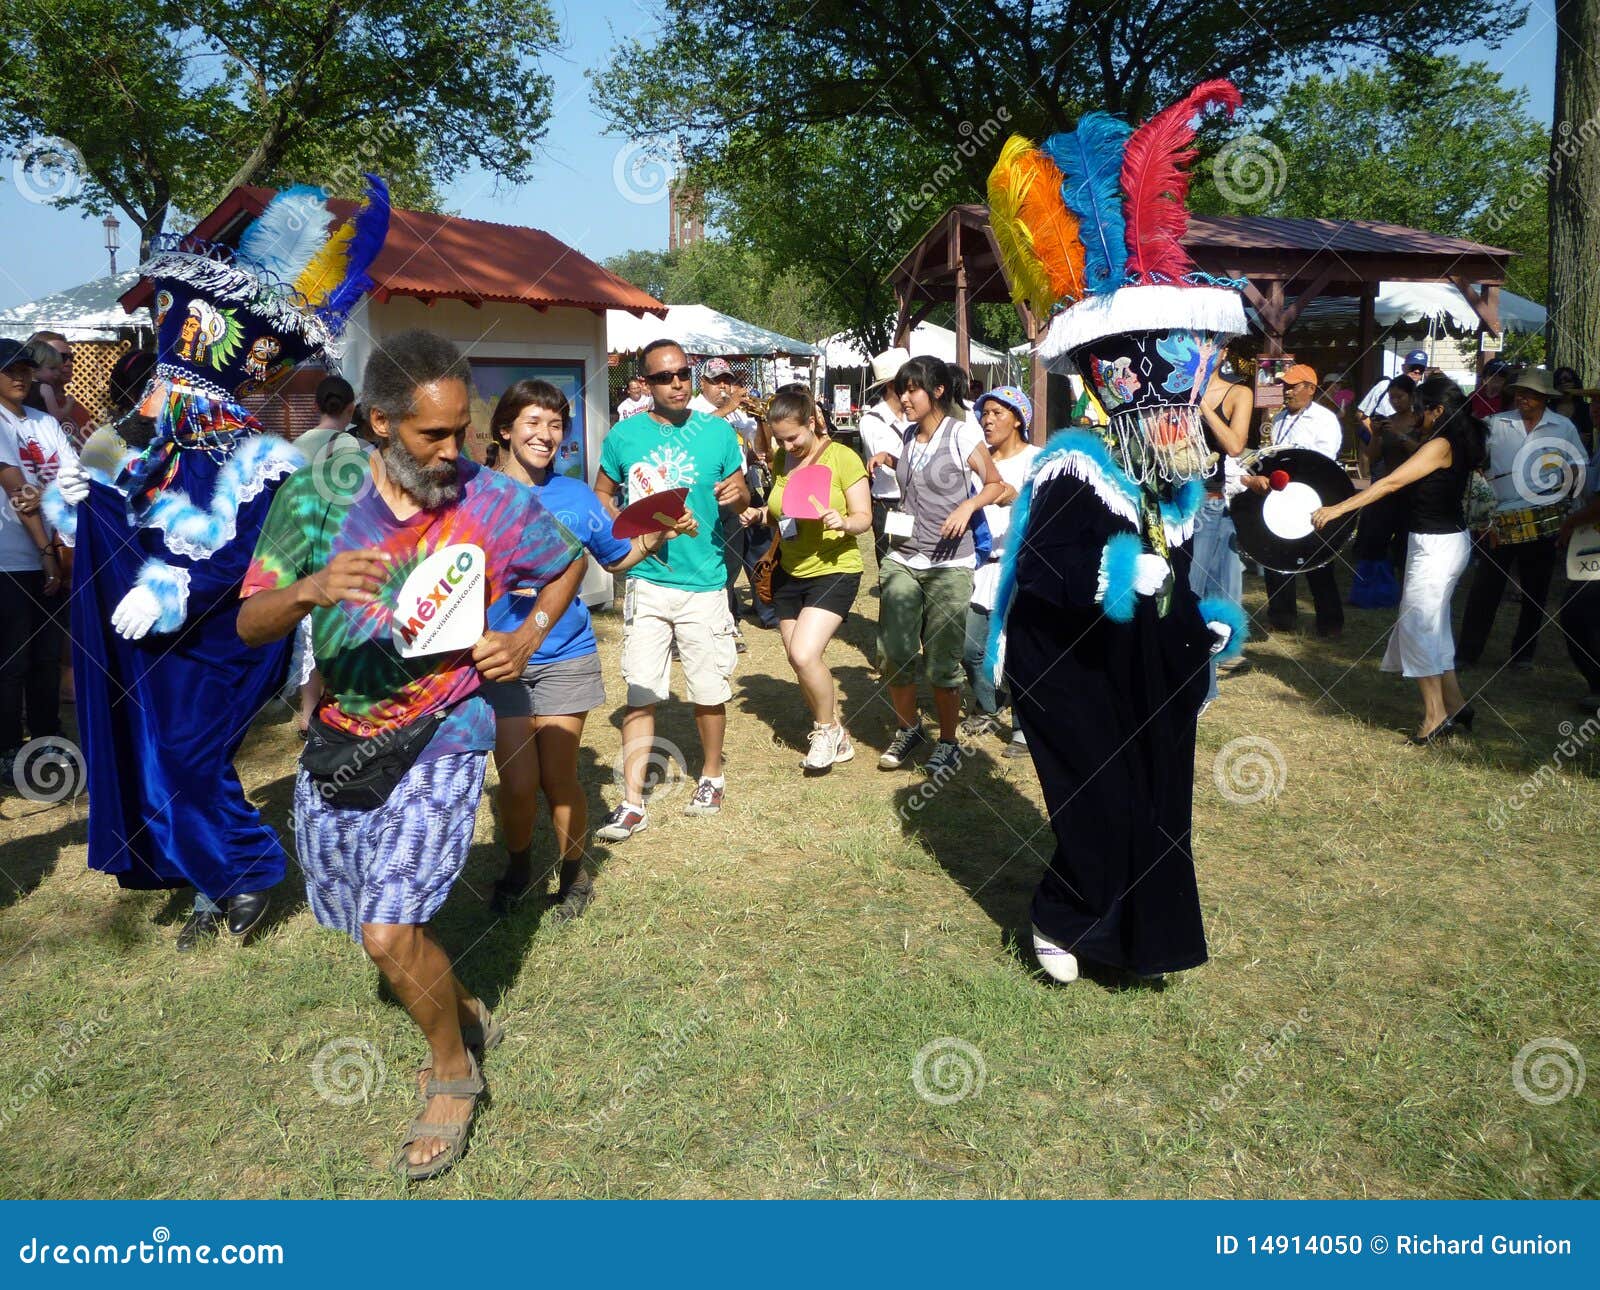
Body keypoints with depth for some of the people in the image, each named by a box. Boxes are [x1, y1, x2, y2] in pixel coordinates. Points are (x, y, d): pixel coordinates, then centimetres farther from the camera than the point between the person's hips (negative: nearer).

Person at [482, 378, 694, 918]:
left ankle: (575, 875, 29)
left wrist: (661, 533, 1)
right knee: (518, 783, 1)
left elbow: (617, 557, 15)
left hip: (565, 657, 1)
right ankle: (519, 868, 32)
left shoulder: (576, 495, 5)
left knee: (558, 780, 5)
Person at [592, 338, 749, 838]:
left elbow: (741, 498, 8)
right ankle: (632, 802, 5)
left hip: (704, 581, 0)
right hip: (646, 580, 0)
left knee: (710, 690, 9)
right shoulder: (624, 435, 1)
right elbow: (601, 494, 11)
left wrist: (736, 494, -16)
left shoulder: (718, 432, 1)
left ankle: (711, 777, 31)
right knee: (640, 692, -1)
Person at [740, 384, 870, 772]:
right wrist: (760, 514, -2)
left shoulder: (842, 458, -12)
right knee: (799, 658, 9)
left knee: (803, 653, -20)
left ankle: (828, 729, 5)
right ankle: (835, 736, 26)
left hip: (834, 570, -7)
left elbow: (864, 517, -11)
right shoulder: (781, 460, 5)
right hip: (790, 572, 7)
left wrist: (844, 523, -31)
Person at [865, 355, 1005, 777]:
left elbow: (994, 484, 0)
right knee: (893, 653, 2)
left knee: (942, 661, 0)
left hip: (949, 565, -5)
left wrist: (968, 505, -19)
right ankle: (909, 730, 24)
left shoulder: (961, 433, -6)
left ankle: (948, 743, 17)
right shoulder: (907, 437, 12)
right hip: (901, 561, 5)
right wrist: (886, 461, 9)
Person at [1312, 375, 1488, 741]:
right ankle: (1455, 705, 23)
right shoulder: (1457, 445, 11)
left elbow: (1390, 484, -23)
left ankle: (1435, 715, 3)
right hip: (1447, 542, 10)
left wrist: (1337, 509, -23)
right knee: (1434, 626, 17)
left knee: (1416, 625, -3)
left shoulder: (1439, 446, -18)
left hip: (1436, 546, -10)